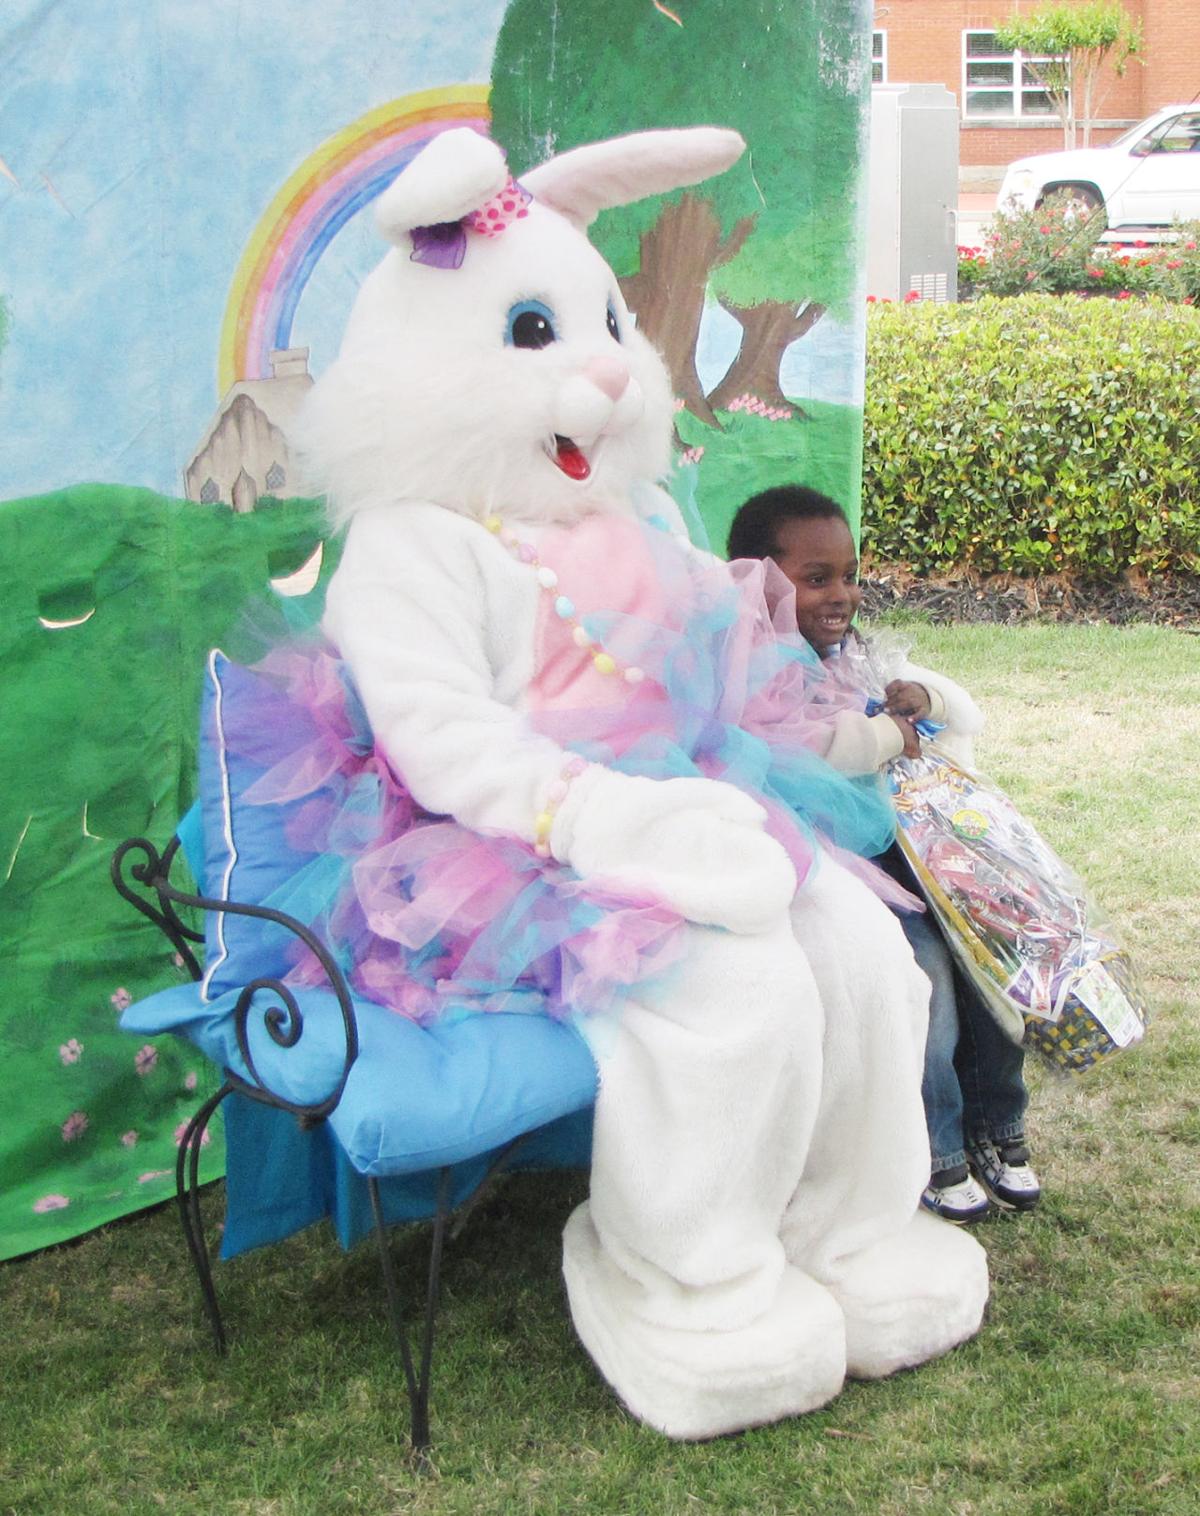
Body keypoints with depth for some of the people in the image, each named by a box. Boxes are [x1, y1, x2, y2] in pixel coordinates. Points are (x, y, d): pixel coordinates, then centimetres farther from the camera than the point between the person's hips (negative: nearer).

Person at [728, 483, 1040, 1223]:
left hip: (894, 853, 8)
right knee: (920, 957, -26)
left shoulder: (859, 655, 16)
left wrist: (922, 695, -1)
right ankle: (933, 1149, -4)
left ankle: (996, 1124, 9)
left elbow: (970, 715, 23)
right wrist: (889, 736, -20)